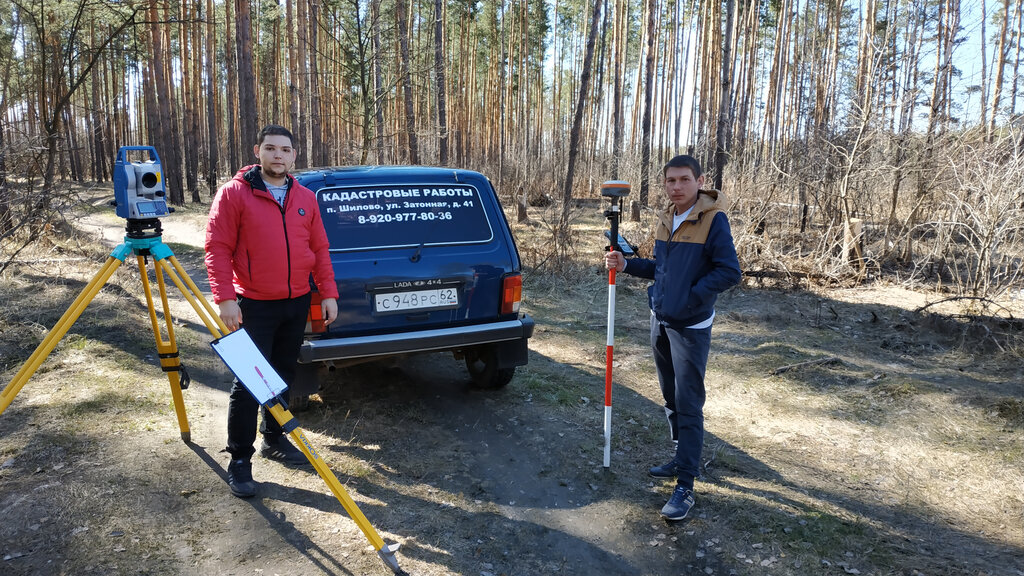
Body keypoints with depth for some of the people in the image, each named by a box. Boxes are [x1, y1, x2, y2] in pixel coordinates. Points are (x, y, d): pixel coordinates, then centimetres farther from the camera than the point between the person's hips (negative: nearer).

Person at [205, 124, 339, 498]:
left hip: (297, 304, 5)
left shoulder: (306, 198, 8)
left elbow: (319, 249, 10)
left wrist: (328, 293, 4)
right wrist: (225, 298, -17)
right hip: (254, 306, -5)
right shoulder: (234, 194, -7)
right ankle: (240, 460, 7)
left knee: (283, 375, 16)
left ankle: (273, 438, 33)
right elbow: (217, 248, -10)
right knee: (249, 383, -4)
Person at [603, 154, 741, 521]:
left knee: (688, 405, -6)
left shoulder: (713, 220, -13)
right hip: (660, 322, 8)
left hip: (691, 328, -7)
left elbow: (729, 272, -17)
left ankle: (685, 487, 0)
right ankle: (683, 459, 35)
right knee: (671, 398, 18)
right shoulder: (666, 220, 9)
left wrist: (691, 297, -20)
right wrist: (627, 265, 6)